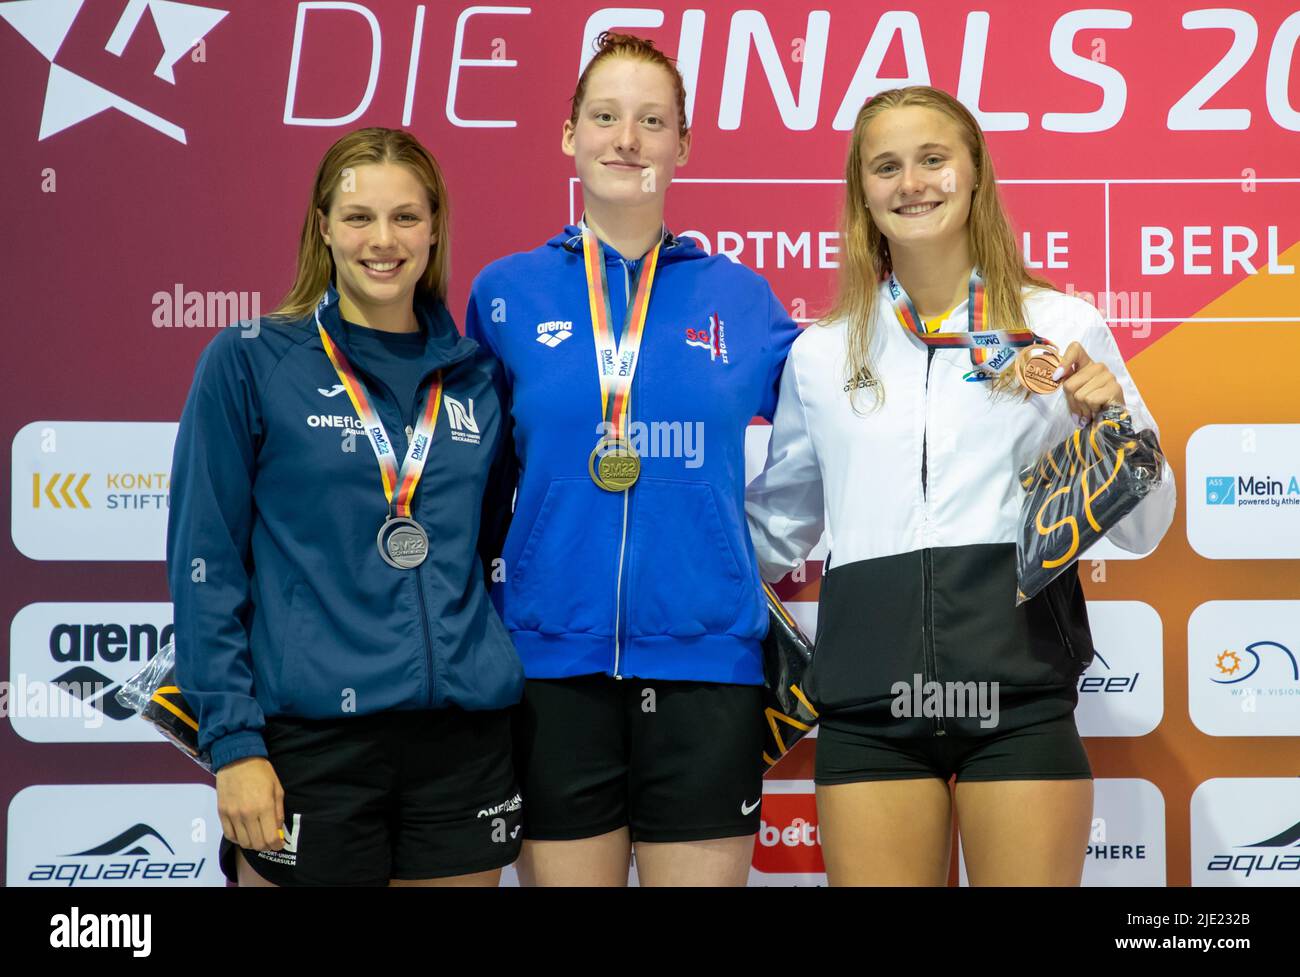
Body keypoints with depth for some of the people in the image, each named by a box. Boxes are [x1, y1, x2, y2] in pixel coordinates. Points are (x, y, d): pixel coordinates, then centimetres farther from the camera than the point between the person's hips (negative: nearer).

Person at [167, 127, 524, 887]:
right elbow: (205, 563, -4)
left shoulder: (478, 377, 9)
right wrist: (233, 743, -10)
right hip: (310, 738, -3)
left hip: (465, 737, 4)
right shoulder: (249, 362, -2)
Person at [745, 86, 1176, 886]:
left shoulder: (1062, 327, 5)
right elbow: (776, 523, 24)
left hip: (1018, 693, -1)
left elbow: (1142, 529, 8)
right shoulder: (821, 352, 11)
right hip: (869, 700, 2)